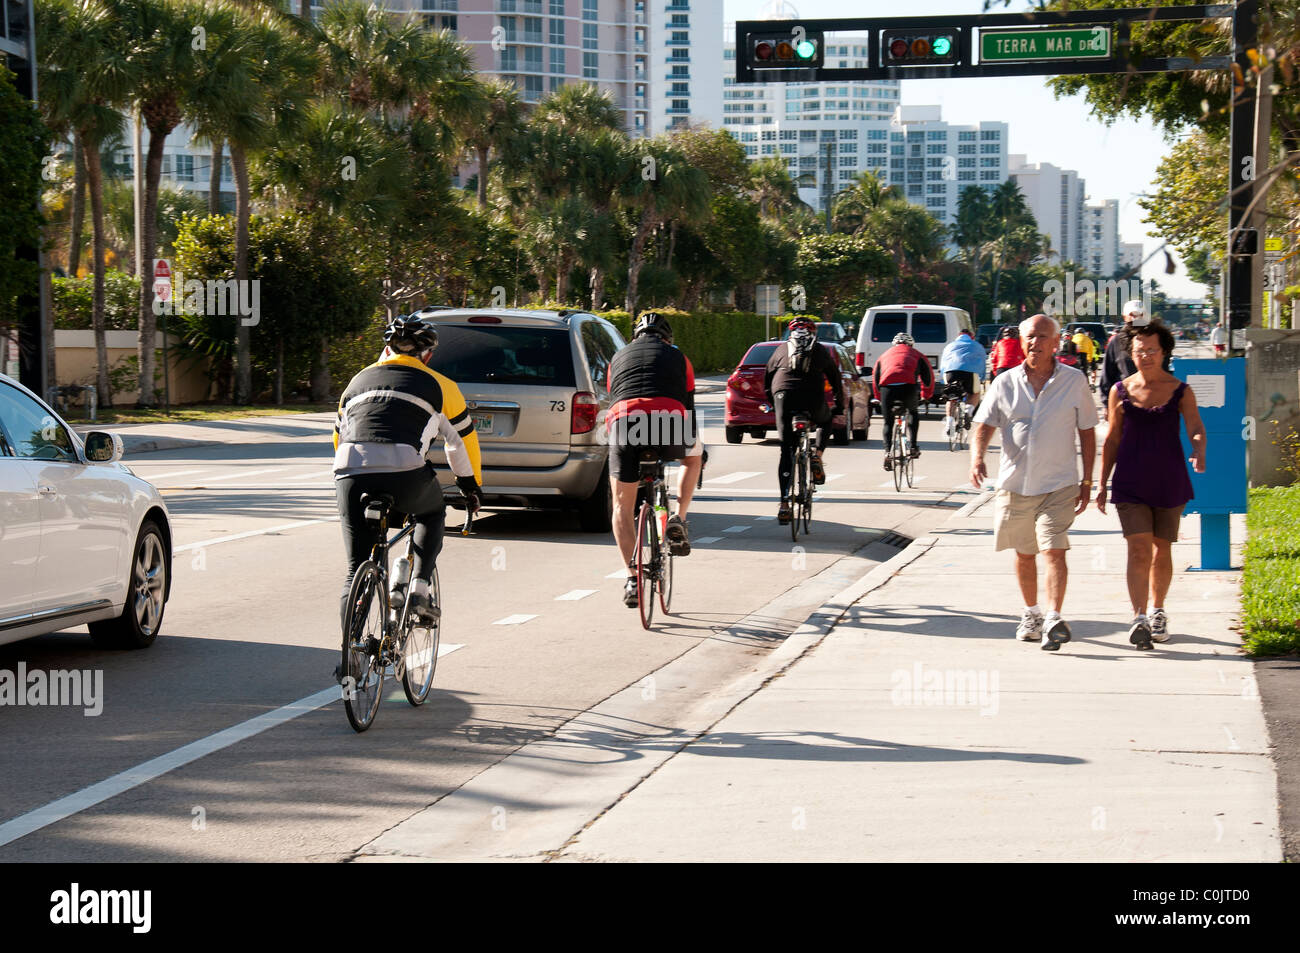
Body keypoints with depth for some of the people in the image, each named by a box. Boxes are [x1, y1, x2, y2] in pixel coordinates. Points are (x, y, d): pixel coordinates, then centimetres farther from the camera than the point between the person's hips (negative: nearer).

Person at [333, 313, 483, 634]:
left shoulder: (358, 381, 29)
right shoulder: (439, 385, 20)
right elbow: (462, 441, 29)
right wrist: (473, 487, 44)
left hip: (350, 474, 2)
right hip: (405, 472, -2)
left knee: (356, 570, 11)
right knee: (432, 514, 31)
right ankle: (419, 586, 13)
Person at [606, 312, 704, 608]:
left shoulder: (618, 358, 31)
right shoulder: (678, 358, 26)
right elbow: (689, 408, 29)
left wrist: (617, 437, 48)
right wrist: (695, 447, 42)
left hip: (623, 426, 1)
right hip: (668, 424, -1)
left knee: (622, 508, 14)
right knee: (694, 456, 34)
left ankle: (632, 579, 6)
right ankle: (678, 519, 17)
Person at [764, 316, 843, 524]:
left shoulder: (781, 350, 24)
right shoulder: (820, 351, 21)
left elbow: (768, 377, 27)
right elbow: (835, 379, 26)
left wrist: (771, 402, 40)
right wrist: (839, 405, 37)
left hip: (783, 395, 1)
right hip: (813, 398, -1)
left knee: (786, 452, 6)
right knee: (825, 422, 34)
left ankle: (784, 503, -4)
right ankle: (816, 454, 5)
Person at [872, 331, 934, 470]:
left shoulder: (885, 355, 33)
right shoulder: (916, 355, 28)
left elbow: (875, 378, 32)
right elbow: (928, 377, 27)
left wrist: (879, 398, 42)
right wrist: (926, 396, 39)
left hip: (887, 387, 1)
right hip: (908, 386, -1)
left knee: (888, 422, 15)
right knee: (914, 413, 28)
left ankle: (887, 452, -2)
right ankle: (913, 447, 20)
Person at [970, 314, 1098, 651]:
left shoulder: (1074, 381, 0)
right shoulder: (1005, 383, 3)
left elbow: (1087, 433, 6)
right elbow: (984, 426, 1)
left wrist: (1087, 481, 3)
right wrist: (977, 457, -19)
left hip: (1059, 485, -3)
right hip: (1015, 484, 3)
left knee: (1054, 550, -16)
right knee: (1024, 554, 14)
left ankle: (1054, 619, -19)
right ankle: (1031, 614, 31)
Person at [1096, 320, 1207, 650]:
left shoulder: (1181, 392, -1)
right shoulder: (1120, 391, 2)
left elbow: (1196, 427, -12)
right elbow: (1112, 440, 9)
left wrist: (1199, 451, -36)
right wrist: (1102, 484, 9)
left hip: (1169, 481, 0)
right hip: (1130, 483, 0)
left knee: (1162, 549, 11)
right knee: (1138, 548, -12)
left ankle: (1158, 612, 30)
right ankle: (1139, 618, -19)